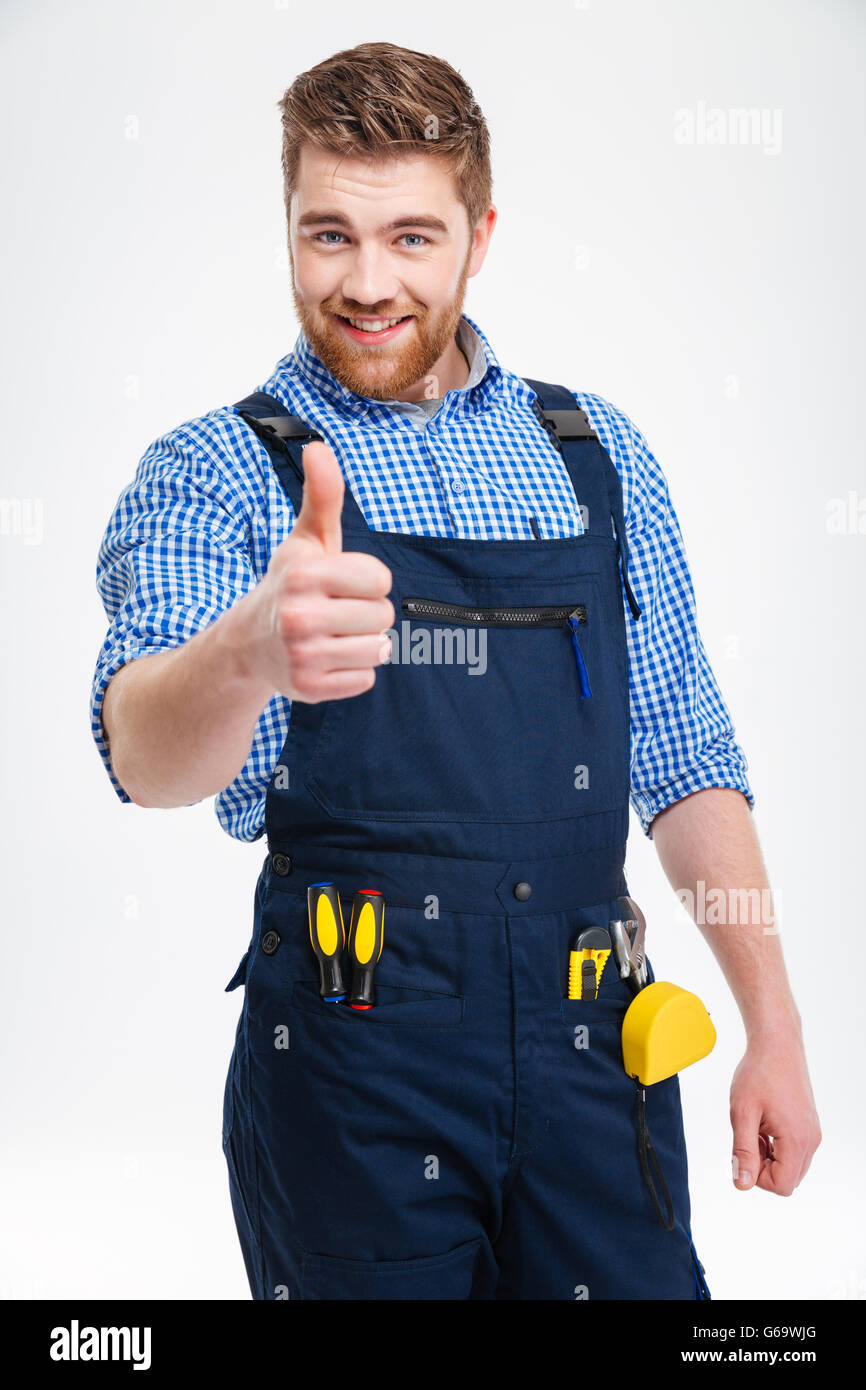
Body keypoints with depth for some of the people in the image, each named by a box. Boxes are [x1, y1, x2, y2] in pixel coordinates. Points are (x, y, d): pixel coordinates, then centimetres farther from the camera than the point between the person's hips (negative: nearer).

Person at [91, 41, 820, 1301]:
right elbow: (147, 757, -21)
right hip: (352, 1076, -2)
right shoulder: (213, 474, -2)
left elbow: (684, 763, 12)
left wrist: (775, 1030, 6)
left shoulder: (601, 454, 8)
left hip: (593, 1054, 3)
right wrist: (250, 651, -43)